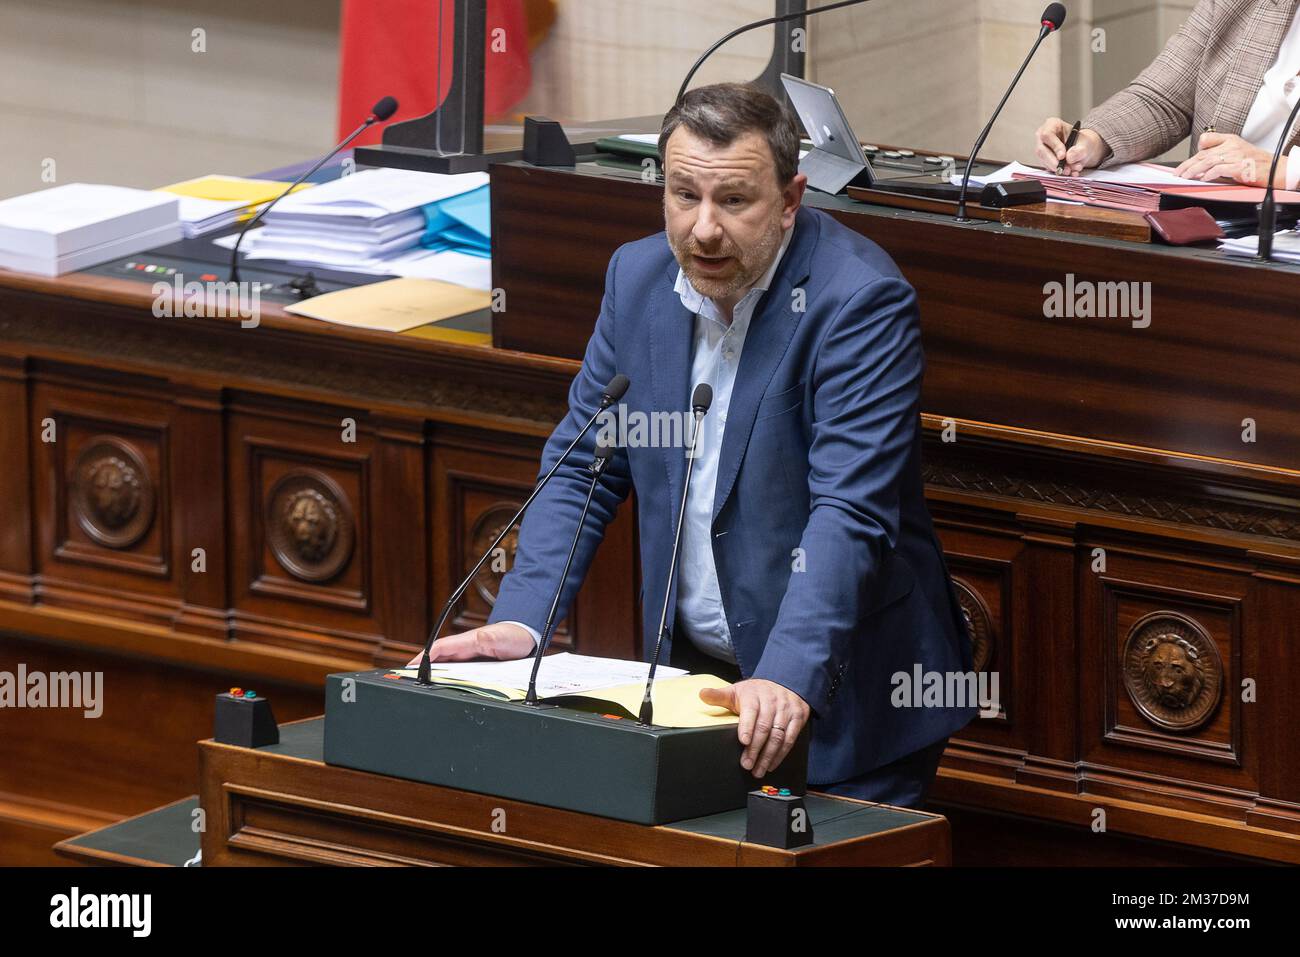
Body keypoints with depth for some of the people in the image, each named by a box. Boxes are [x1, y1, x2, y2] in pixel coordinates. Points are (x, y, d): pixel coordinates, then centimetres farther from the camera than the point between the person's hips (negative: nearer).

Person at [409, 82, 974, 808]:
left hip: (840, 691, -5)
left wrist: (789, 677, -39)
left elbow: (850, 512, -26)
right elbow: (582, 467, 8)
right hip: (694, 678, 5)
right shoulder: (638, 277, 2)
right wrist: (522, 619, -8)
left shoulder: (859, 300, -18)